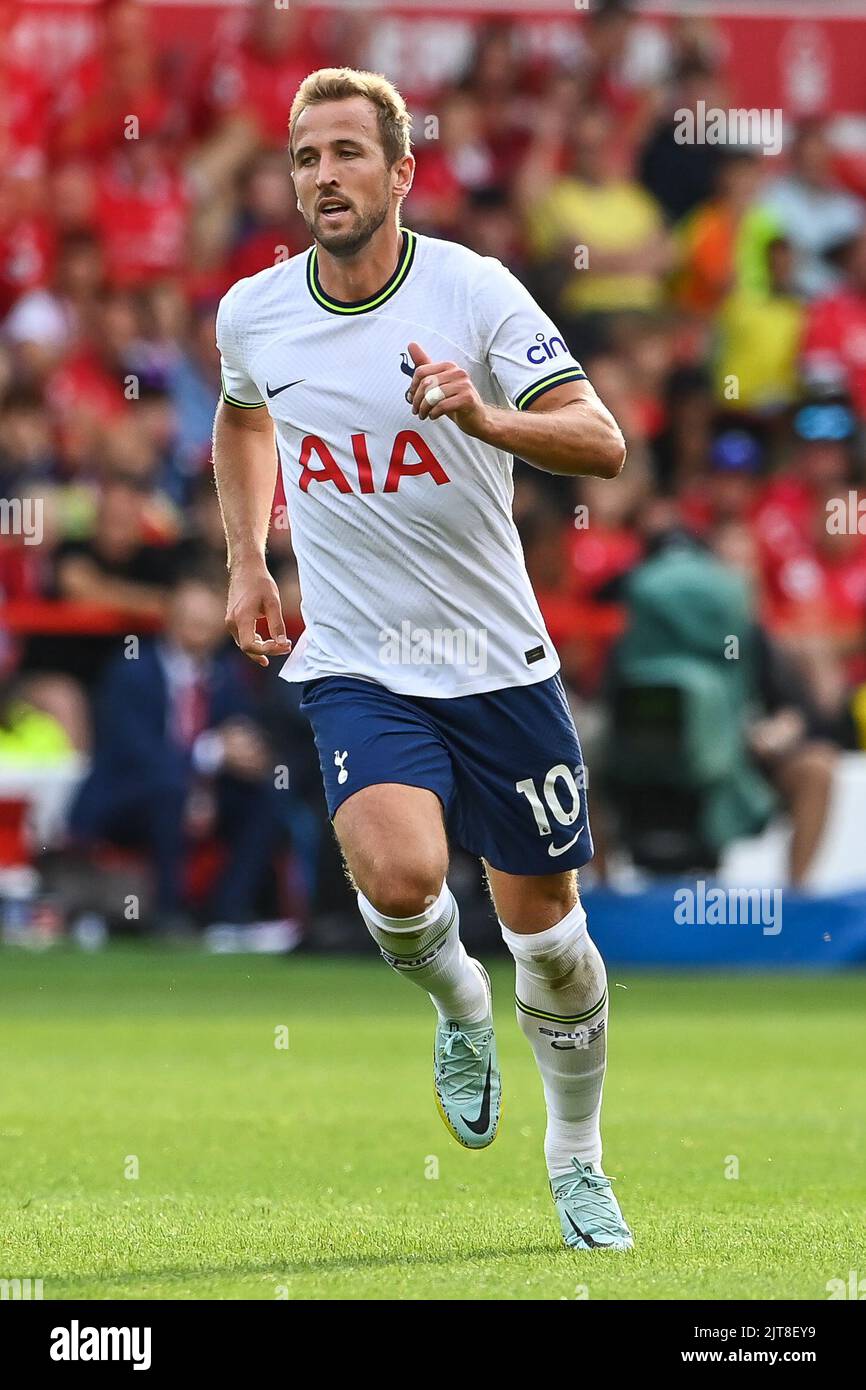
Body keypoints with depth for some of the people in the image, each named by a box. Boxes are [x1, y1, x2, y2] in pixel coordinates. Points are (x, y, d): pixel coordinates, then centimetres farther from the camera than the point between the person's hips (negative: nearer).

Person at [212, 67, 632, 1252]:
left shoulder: (475, 291, -12)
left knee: (544, 926, 6)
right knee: (399, 875, -26)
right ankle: (458, 1009, 9)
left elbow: (603, 445, -18)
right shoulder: (252, 315, -2)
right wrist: (246, 562, 14)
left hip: (499, 661, -1)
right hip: (355, 668, 1)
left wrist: (487, 418, -36)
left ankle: (579, 1158, 30)